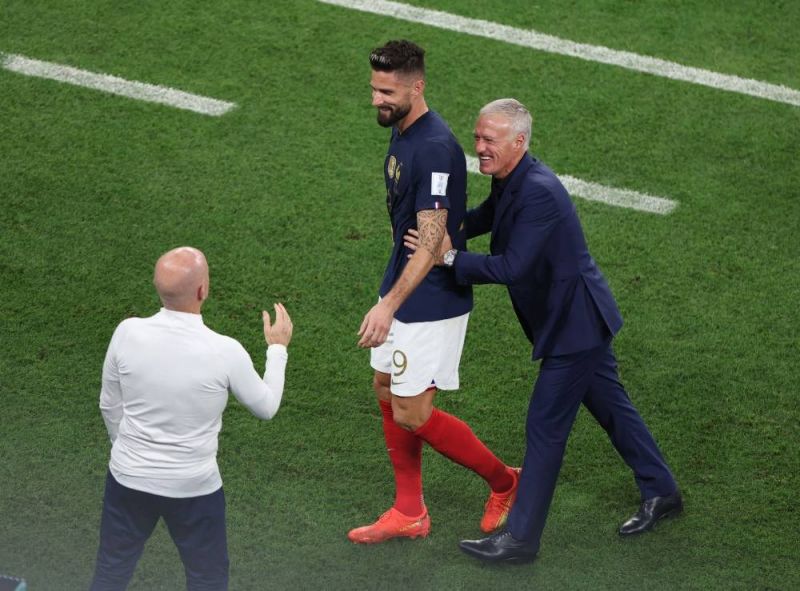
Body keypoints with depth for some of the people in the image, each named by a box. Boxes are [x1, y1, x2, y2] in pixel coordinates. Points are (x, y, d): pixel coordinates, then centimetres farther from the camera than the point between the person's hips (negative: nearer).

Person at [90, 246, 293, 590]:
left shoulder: (127, 334, -15)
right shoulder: (225, 353, -22)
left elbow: (110, 407, 0)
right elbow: (266, 407, -3)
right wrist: (277, 348, 12)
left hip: (128, 480, 2)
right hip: (194, 490, -2)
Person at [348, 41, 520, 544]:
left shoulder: (435, 148, -25)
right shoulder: (402, 131, 6)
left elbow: (431, 241, -29)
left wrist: (389, 304, -35)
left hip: (432, 299, -10)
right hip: (404, 288, 10)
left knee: (412, 413, -5)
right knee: (387, 390, 14)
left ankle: (504, 482, 15)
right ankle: (410, 513, 26)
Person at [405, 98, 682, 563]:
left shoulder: (538, 192, -28)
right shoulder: (509, 181, 2)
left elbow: (511, 266, -31)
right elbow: (487, 216, 22)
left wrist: (450, 258, -24)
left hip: (574, 323, -10)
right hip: (576, 317, 10)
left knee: (545, 427, -4)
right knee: (610, 405, 21)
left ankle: (521, 538, 4)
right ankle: (662, 493, 37)